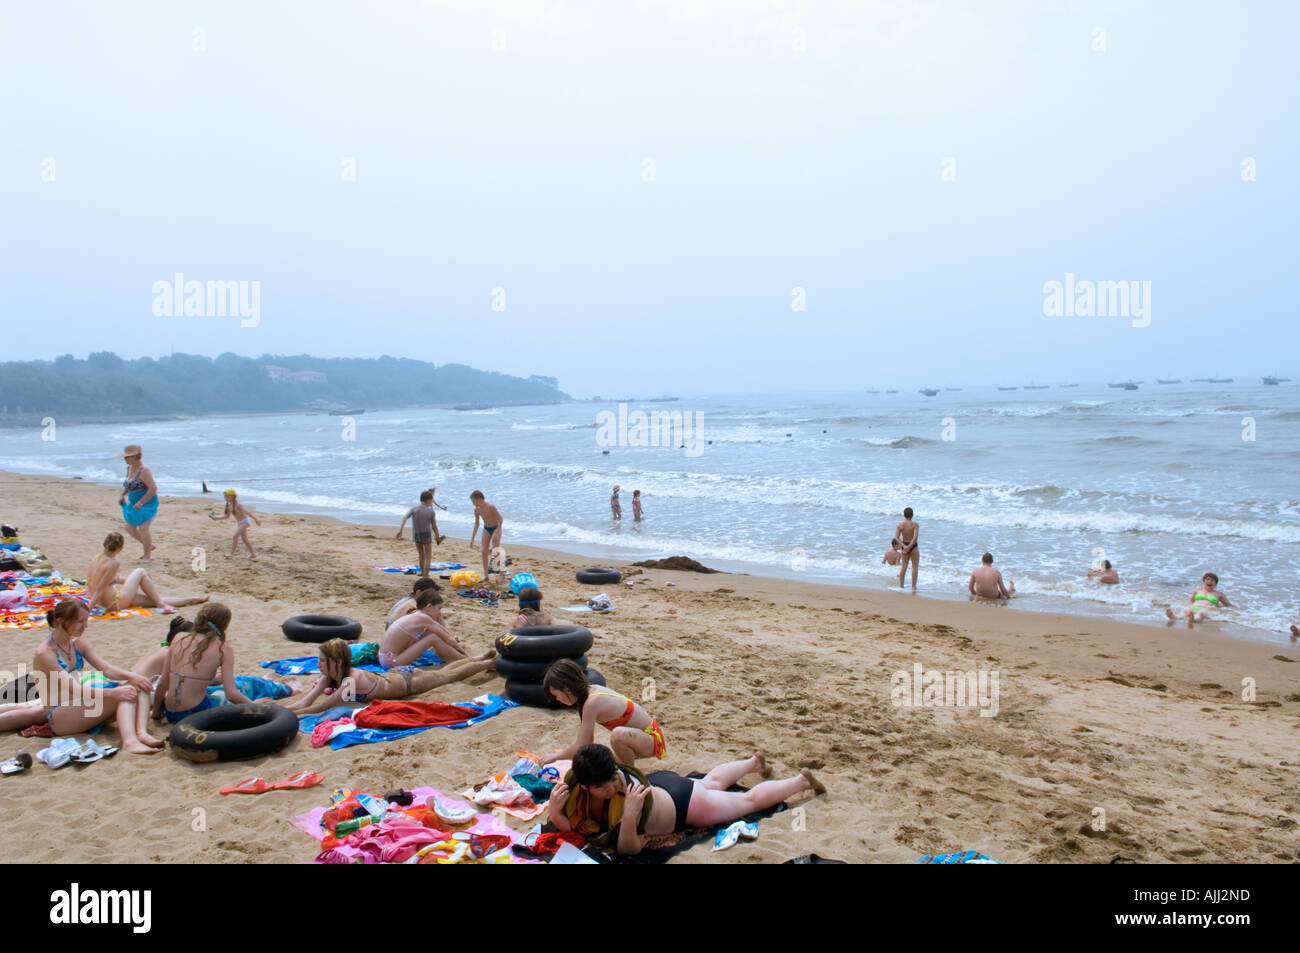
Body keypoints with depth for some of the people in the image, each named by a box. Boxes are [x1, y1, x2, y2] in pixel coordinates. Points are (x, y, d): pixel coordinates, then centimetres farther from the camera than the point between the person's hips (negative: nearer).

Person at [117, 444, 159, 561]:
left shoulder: (144, 471, -20)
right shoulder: (130, 468, 7)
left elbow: (153, 488, -26)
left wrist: (141, 502, -28)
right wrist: (122, 495, 9)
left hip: (147, 503, -9)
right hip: (135, 503, 9)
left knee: (143, 528, -11)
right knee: (130, 528, 9)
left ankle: (147, 557, -2)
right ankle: (150, 546, 26)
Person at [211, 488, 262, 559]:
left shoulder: (238, 505, -22)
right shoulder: (229, 505, 2)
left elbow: (248, 512, -22)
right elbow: (227, 516, 13)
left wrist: (256, 520, -22)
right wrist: (216, 518, 4)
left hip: (245, 521, -9)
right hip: (239, 522, 9)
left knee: (235, 536, -16)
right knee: (244, 539, 13)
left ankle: (231, 553, -12)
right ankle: (253, 554, 21)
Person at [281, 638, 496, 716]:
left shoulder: (354, 679, -40)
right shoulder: (329, 676, -18)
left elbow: (323, 707, -43)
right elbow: (305, 701, -19)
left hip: (406, 682, -6)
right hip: (394, 675, 6)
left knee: (450, 674, 17)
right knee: (445, 671, 26)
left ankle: (490, 662, 37)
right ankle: (481, 658, 45)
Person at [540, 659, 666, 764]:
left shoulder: (592, 703, -27)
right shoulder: (593, 690, 0)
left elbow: (580, 748, -21)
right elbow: (587, 740, 10)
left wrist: (552, 758, -6)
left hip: (653, 740, -9)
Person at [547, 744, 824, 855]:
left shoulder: (629, 789, -42)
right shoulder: (573, 783, -29)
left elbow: (631, 848, -37)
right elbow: (568, 827, -17)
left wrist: (628, 817, -55)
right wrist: (554, 811, -38)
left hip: (681, 803, -6)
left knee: (749, 800, 17)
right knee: (712, 783, 36)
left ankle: (802, 780, 41)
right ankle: (753, 763, 65)